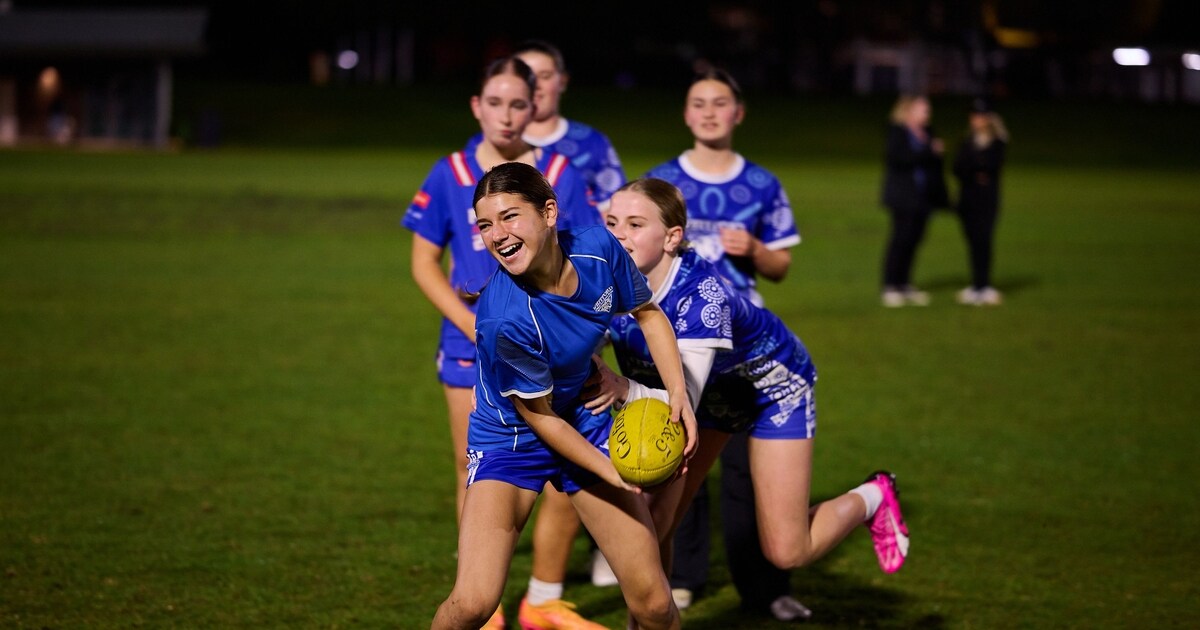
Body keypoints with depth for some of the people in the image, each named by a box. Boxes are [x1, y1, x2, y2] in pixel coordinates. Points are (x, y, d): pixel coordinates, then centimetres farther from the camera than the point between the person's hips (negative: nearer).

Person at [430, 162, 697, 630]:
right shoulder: (505, 319, -33)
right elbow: (538, 415, -19)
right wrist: (613, 475, -17)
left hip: (586, 423, 5)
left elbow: (648, 314, 4)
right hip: (510, 440, -5)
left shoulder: (599, 249, -17)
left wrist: (678, 393, -7)